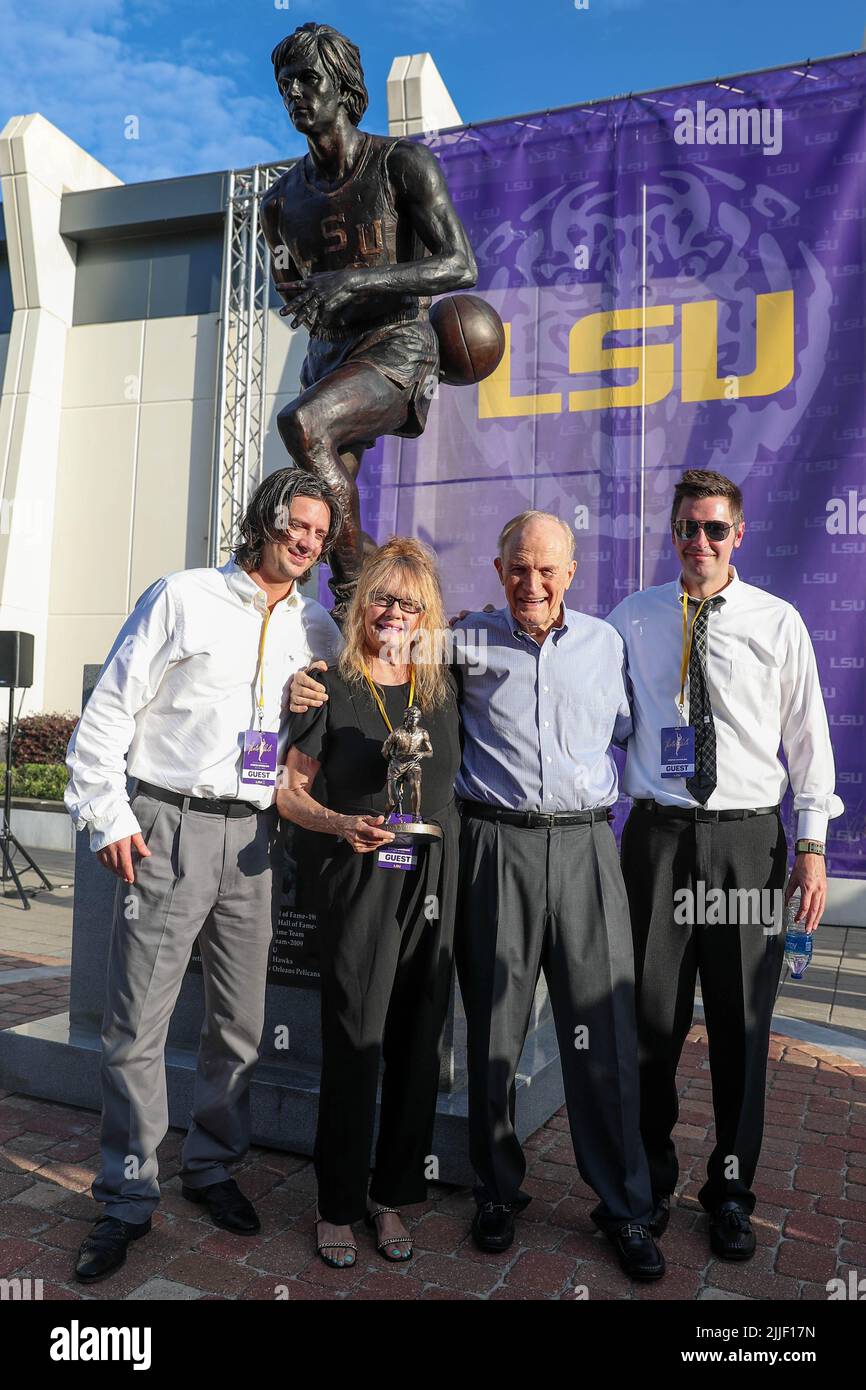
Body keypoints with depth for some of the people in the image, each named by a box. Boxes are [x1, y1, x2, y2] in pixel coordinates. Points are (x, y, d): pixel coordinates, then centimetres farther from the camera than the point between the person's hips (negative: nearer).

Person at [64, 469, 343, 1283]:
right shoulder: (184, 598, 1)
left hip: (253, 836, 4)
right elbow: (111, 707, -2)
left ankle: (211, 1168, 32)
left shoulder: (316, 630, 13)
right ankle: (127, 1201, 18)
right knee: (137, 1024, 1)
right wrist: (107, 815, -7)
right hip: (169, 828, -3)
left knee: (240, 1022, 11)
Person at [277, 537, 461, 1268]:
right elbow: (290, 789, -2)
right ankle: (338, 1206, 21)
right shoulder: (332, 688, -2)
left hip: (433, 877, 4)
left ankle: (392, 1196, 28)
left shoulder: (444, 688, 9)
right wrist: (341, 825, -18)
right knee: (355, 1043, 1)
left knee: (418, 1042, 9)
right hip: (360, 878, -3)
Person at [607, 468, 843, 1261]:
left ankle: (732, 1192, 29)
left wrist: (813, 845, 1)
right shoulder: (632, 621, 5)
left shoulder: (778, 623, 4)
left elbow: (808, 736, 5)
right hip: (659, 836, 0)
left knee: (742, 1024, 9)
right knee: (652, 1015, 6)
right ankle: (652, 1174, 30)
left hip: (748, 840, 0)